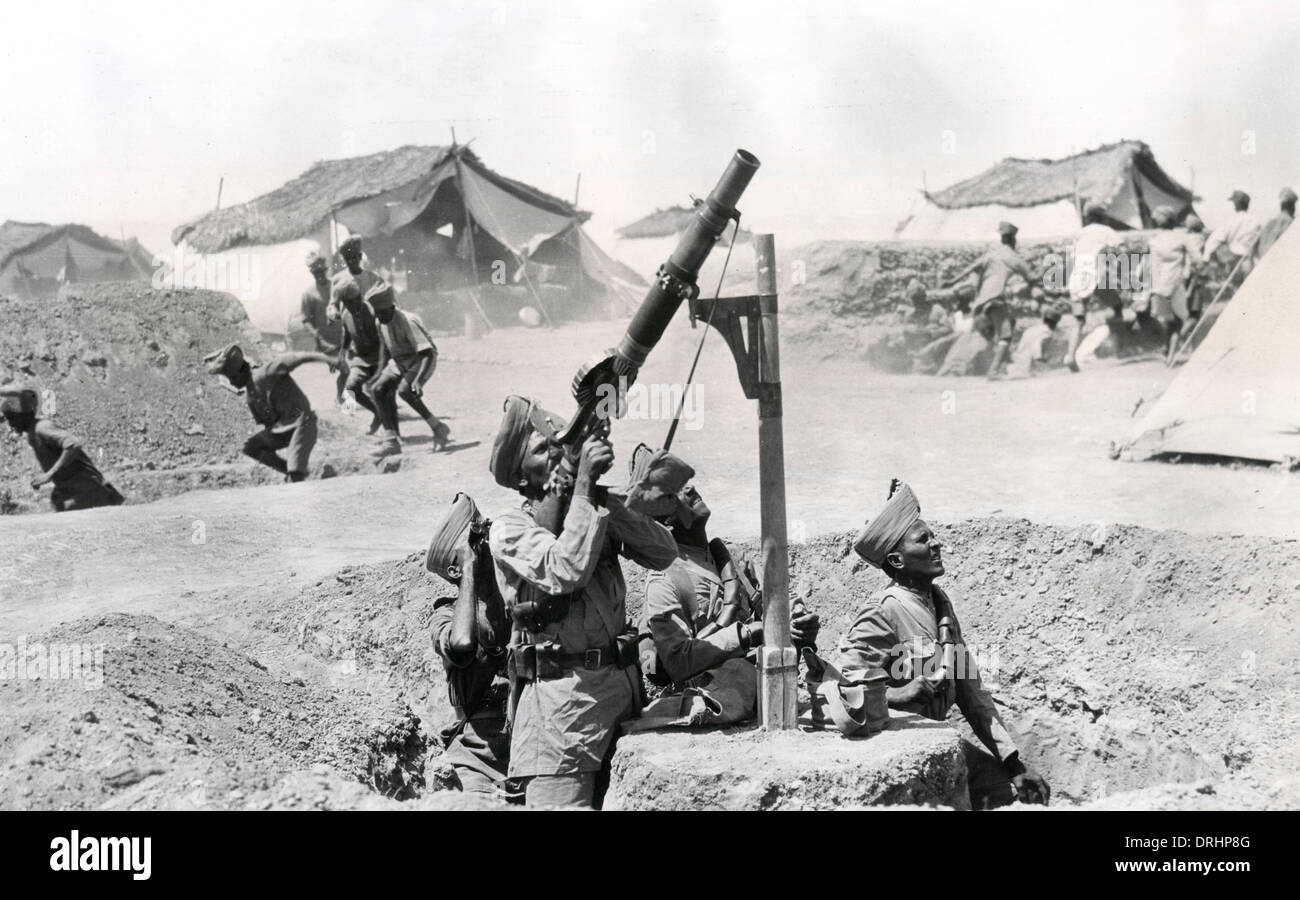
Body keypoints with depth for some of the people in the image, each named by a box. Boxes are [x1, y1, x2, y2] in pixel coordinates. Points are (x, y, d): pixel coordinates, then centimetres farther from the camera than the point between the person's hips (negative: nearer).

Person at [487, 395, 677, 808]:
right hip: (563, 698, -5)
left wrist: (606, 499, -11)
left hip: (622, 686, 5)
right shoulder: (509, 529, -3)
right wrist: (583, 483, -19)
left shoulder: (598, 513, 13)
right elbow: (566, 572, -21)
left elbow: (663, 553, 0)